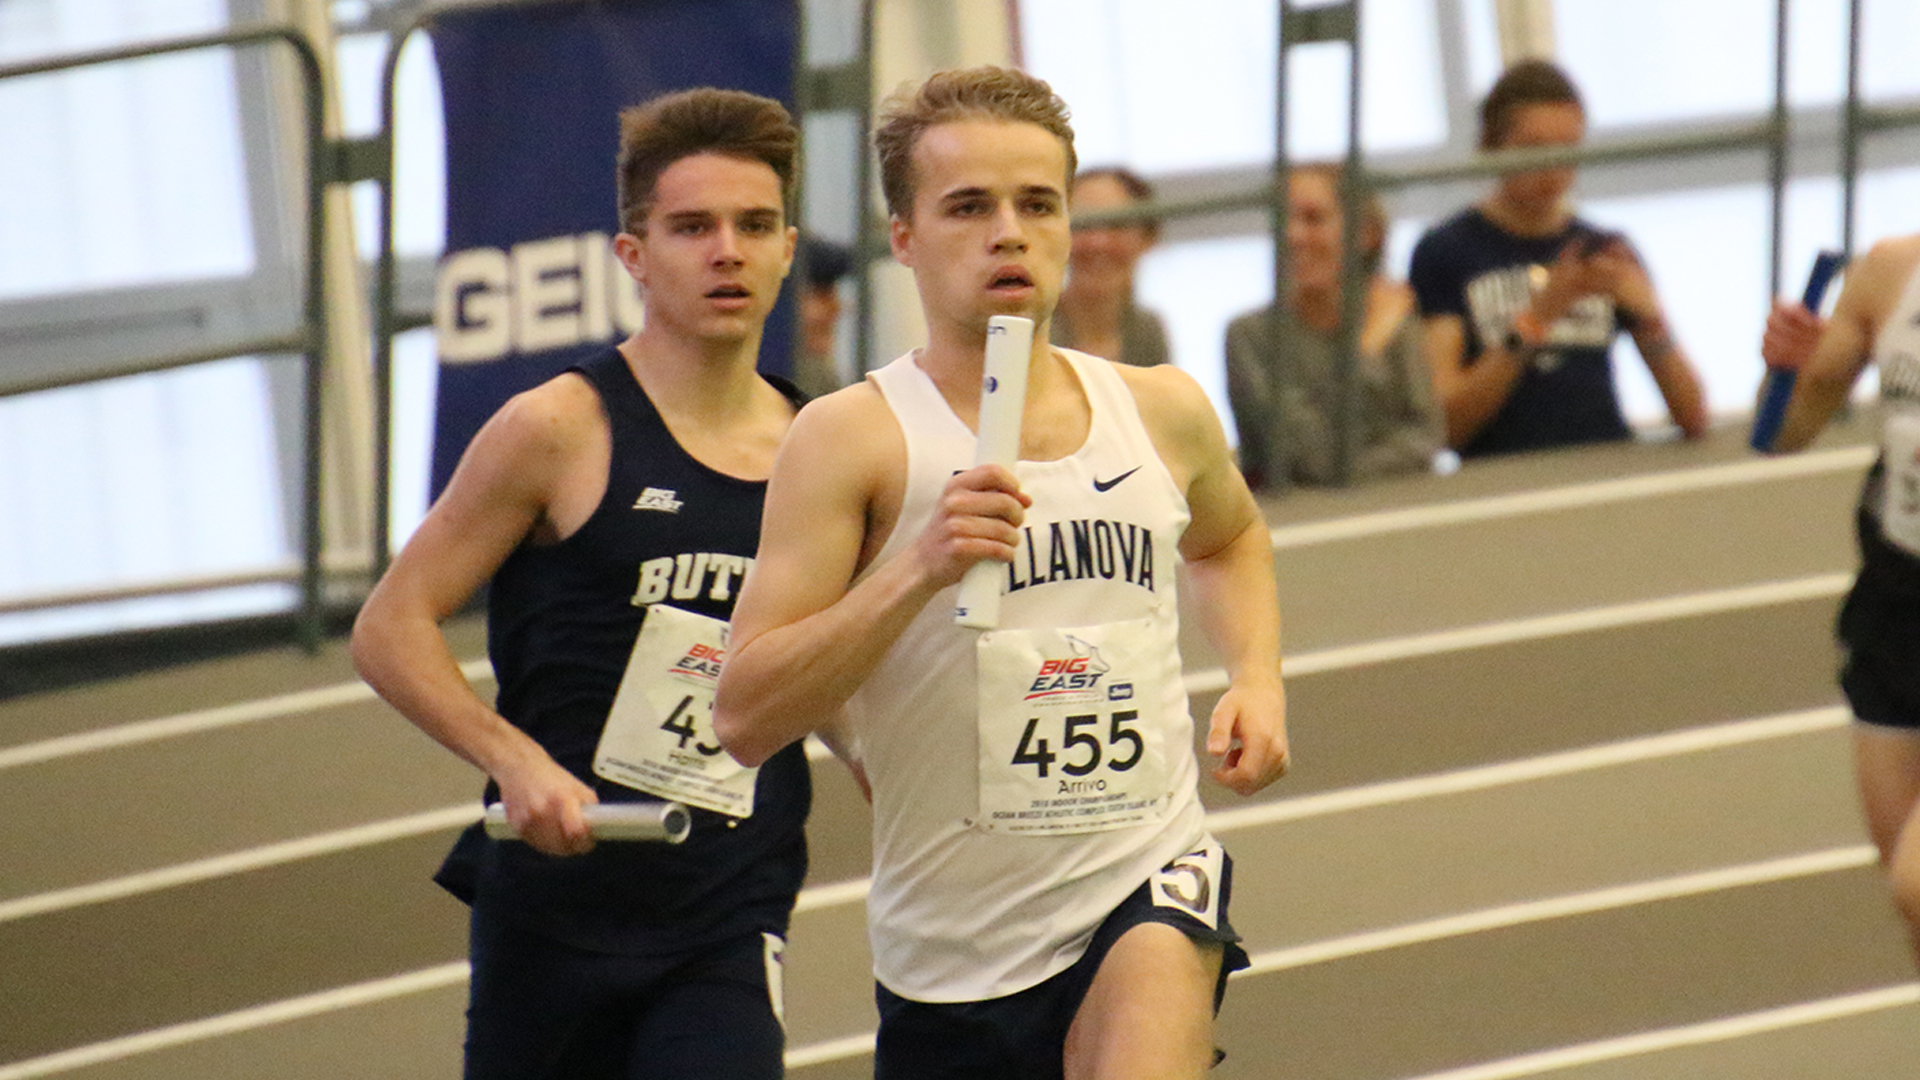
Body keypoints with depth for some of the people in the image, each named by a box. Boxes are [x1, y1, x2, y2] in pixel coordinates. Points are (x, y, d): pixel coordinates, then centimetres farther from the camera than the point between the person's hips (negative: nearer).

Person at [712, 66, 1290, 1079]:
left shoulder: (1161, 412, 6)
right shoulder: (852, 439, -8)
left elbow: (1230, 538, 33)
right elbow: (745, 718, -16)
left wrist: (1256, 678, 13)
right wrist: (918, 567, -26)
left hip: (1148, 879, 1)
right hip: (951, 948, -1)